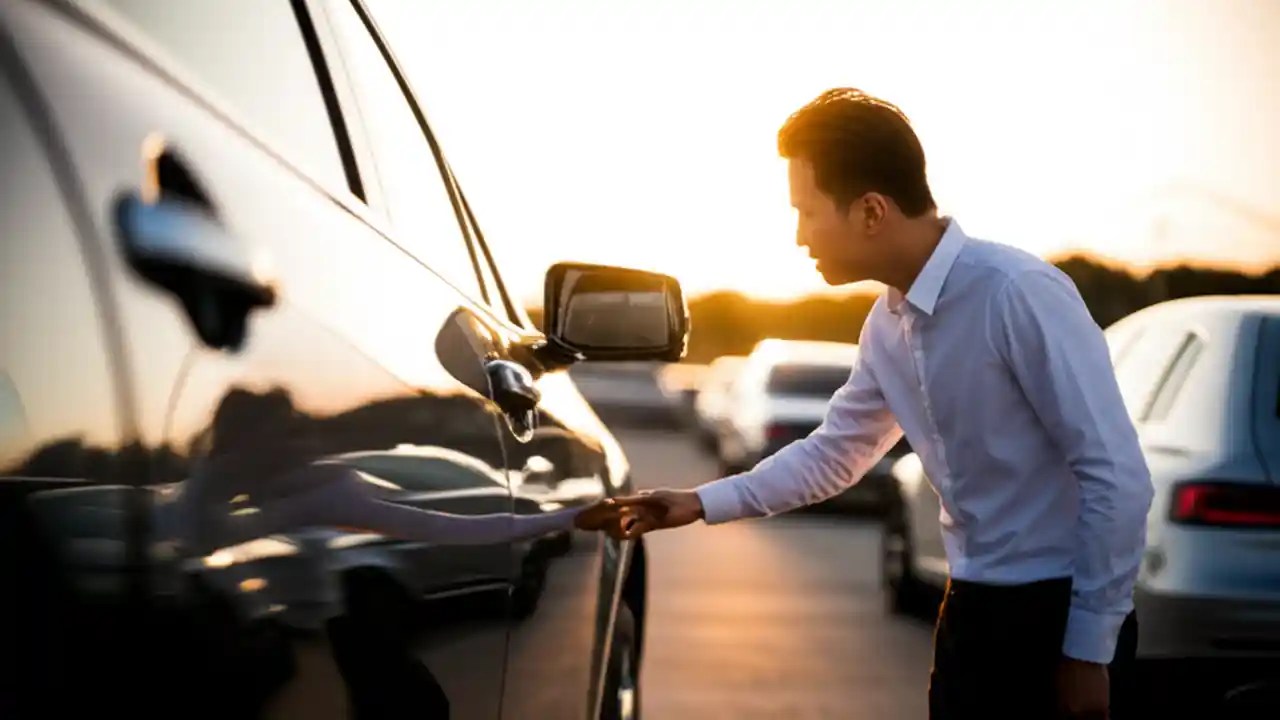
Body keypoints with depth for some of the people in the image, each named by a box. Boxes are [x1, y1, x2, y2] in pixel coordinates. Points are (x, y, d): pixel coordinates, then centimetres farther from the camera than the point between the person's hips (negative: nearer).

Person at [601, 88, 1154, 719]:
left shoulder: (1020, 295, -20)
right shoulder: (886, 325, 5)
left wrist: (1089, 648, -17)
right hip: (973, 608, 8)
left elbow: (1117, 475, -20)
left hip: (1061, 614, -8)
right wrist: (702, 503, 20)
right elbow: (833, 452, 22)